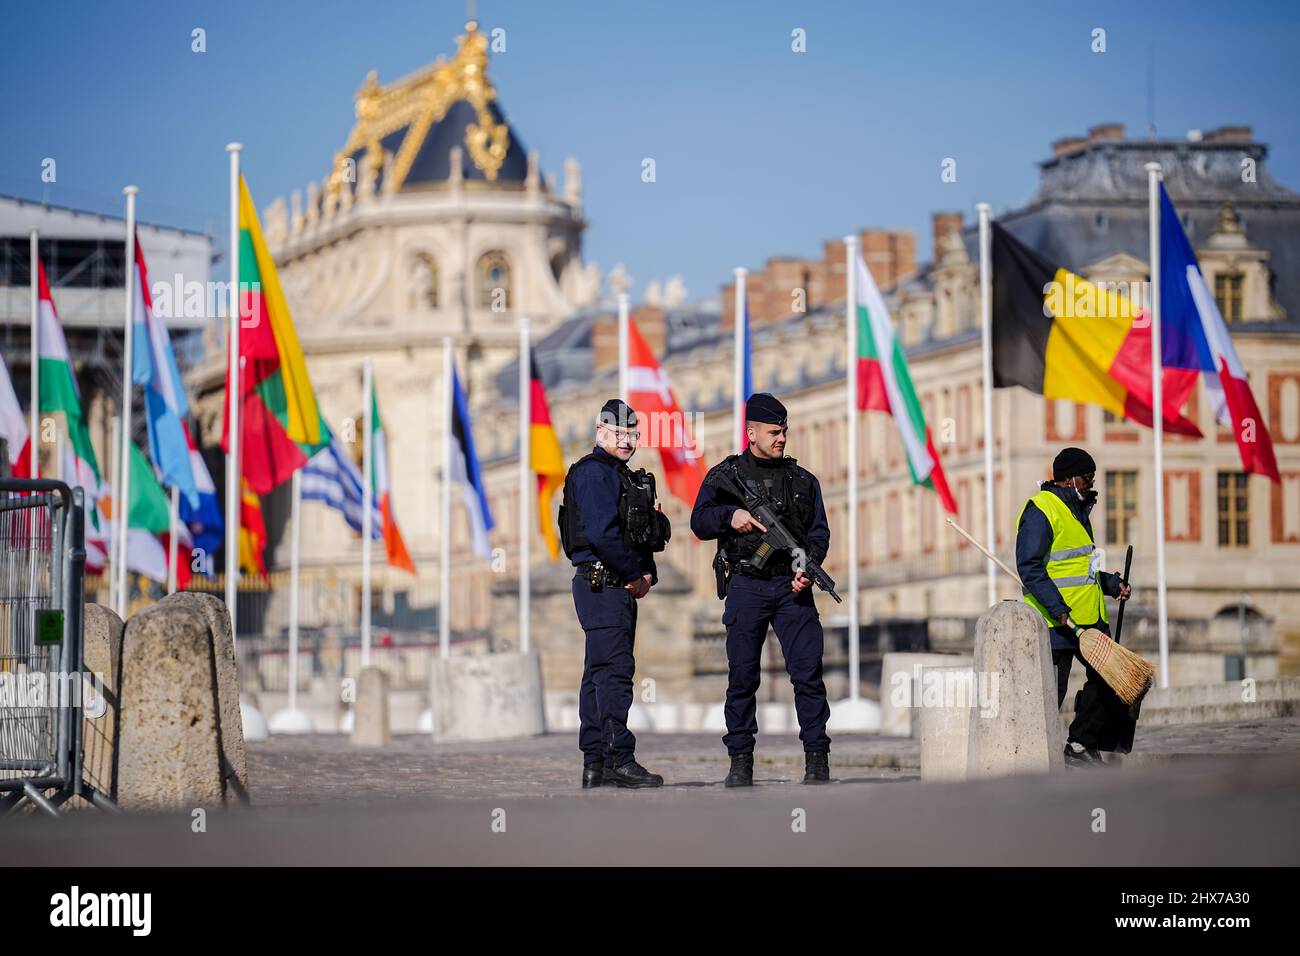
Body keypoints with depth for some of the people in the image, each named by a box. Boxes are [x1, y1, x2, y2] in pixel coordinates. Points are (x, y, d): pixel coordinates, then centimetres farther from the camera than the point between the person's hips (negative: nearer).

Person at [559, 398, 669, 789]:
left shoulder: (625, 476, 22)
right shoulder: (593, 472, -10)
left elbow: (640, 533, 24)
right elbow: (602, 532, -20)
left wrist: (647, 573, 6)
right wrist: (636, 576, -12)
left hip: (620, 585, 10)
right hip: (602, 583, -10)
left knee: (599, 674, 10)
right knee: (614, 669, -14)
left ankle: (595, 764, 12)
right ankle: (619, 761, -17)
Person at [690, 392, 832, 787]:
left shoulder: (802, 479, 13)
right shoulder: (725, 475, 8)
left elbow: (819, 531, 9)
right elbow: (699, 521, 2)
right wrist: (731, 514, -17)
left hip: (792, 586, 1)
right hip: (745, 587, -1)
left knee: (807, 672, -7)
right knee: (742, 676, 1)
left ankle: (817, 758, -2)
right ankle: (740, 761, 7)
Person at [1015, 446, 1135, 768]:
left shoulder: (1076, 510, 20)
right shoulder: (1041, 510, -11)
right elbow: (1030, 567, -19)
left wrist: (1112, 584, 13)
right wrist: (1057, 609, -25)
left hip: (1090, 620, 10)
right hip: (1056, 622, -10)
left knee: (1105, 679, 9)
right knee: (1051, 691, -6)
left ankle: (1081, 746, 17)